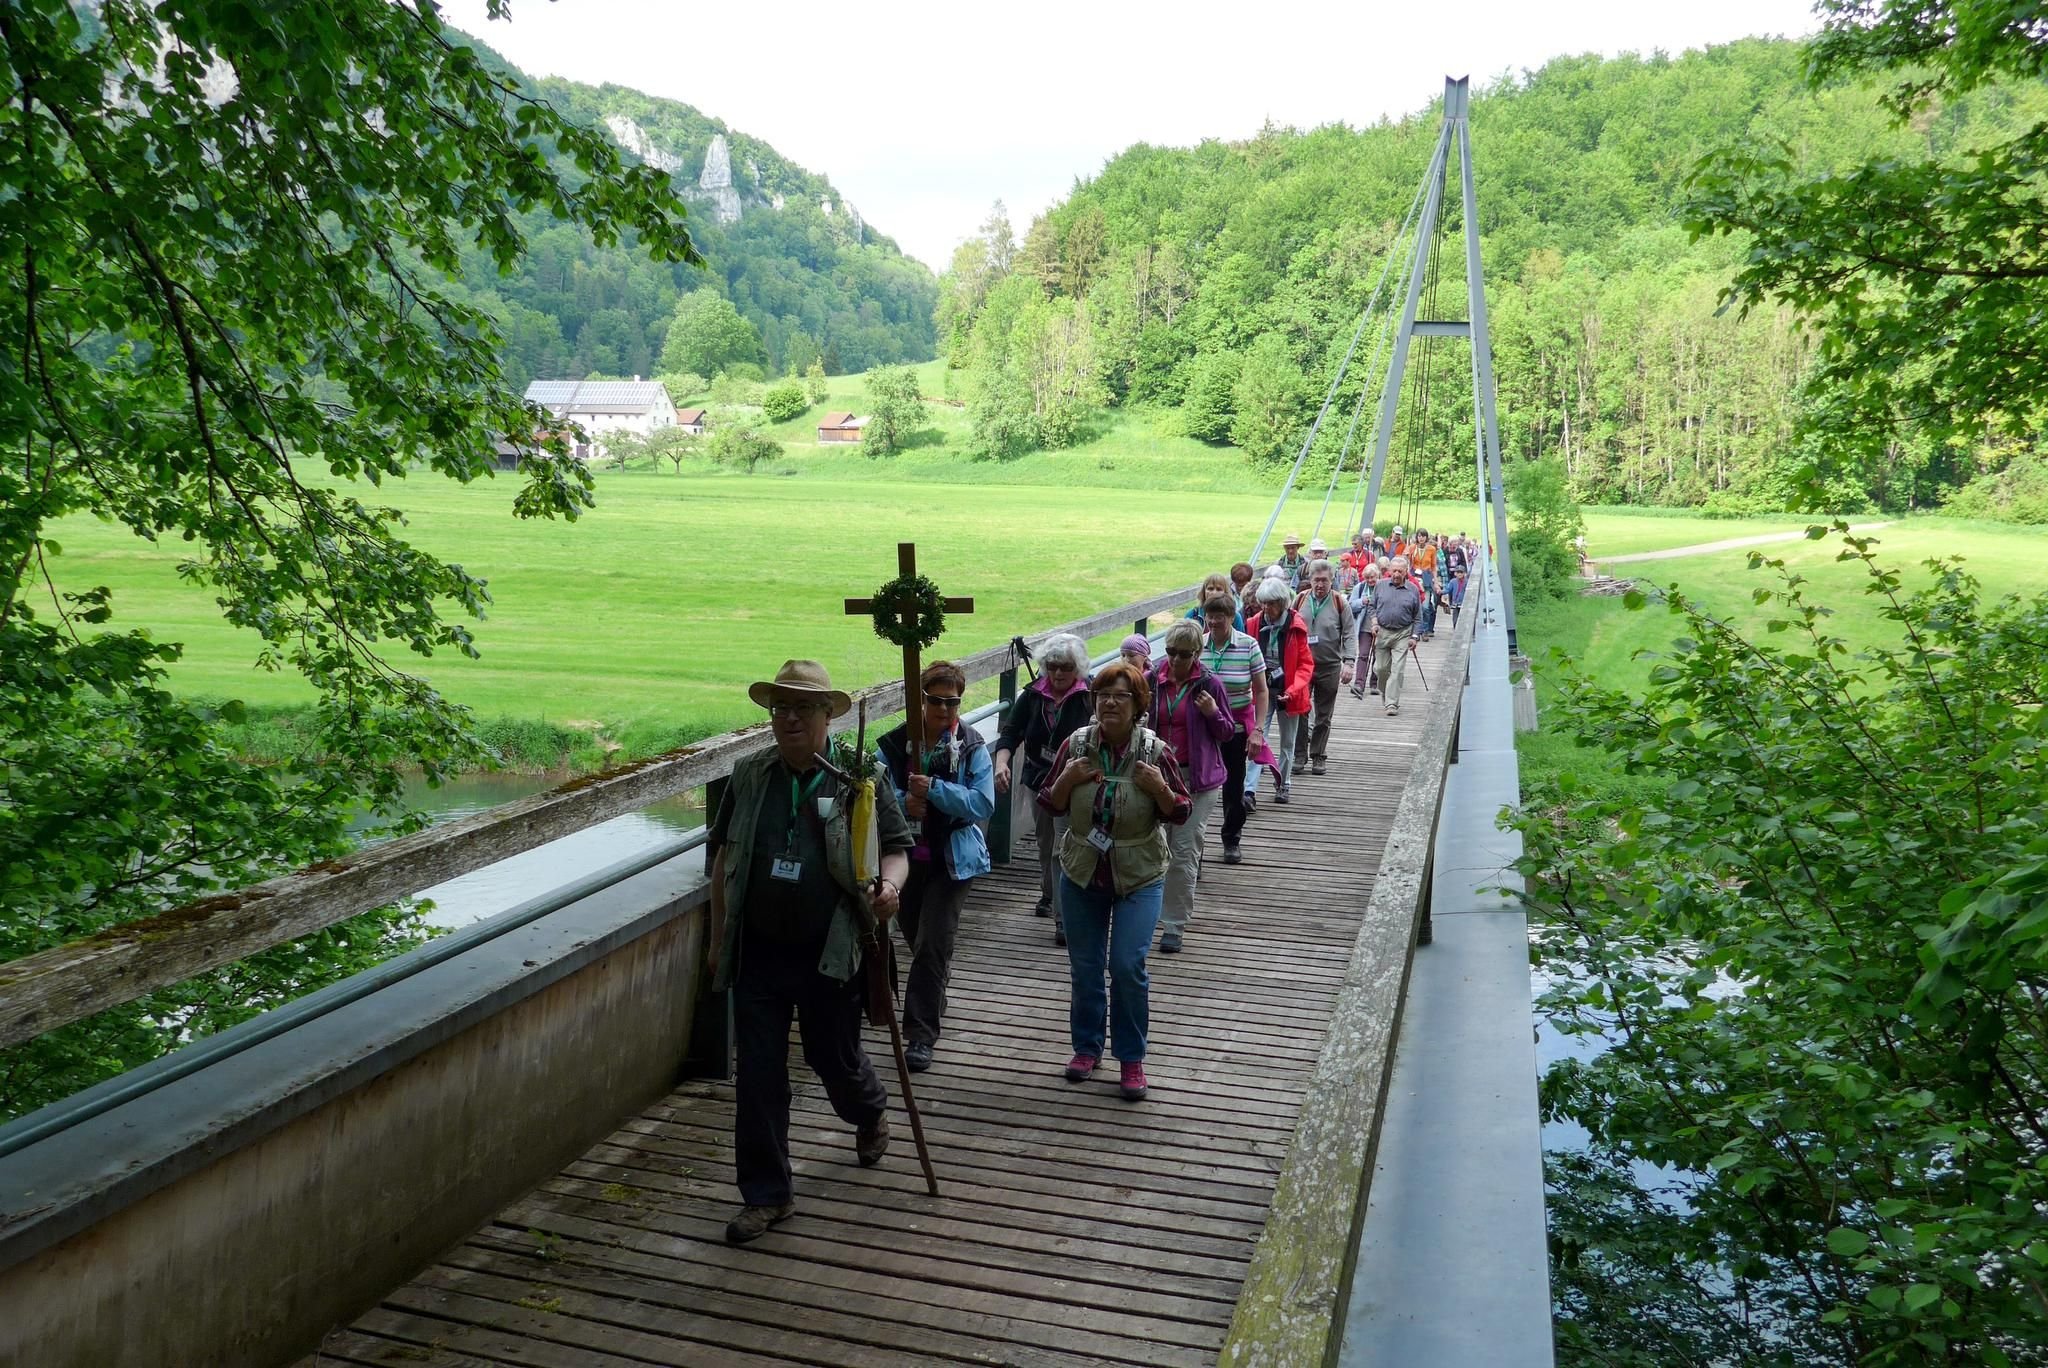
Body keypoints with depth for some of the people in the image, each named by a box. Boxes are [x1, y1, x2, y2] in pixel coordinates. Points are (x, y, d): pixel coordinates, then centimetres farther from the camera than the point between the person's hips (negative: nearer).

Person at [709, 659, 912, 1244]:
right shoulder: (749, 777, 4)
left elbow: (895, 848, -1)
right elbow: (723, 859, 11)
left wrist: (890, 883, -25)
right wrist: (718, 939, 11)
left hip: (830, 955, -2)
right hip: (758, 954, 2)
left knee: (835, 1058, 14)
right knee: (757, 1075, 4)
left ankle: (870, 1114, 49)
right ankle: (766, 1195, 17)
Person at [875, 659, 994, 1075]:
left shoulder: (972, 748, -8)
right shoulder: (892, 745, -3)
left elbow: (983, 803, -18)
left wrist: (933, 789, -28)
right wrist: (903, 802, -29)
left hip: (951, 860, -4)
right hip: (904, 856, 4)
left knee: (933, 944, -10)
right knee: (914, 936, 23)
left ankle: (921, 1035, -2)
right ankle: (937, 989, 54)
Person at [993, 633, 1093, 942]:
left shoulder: (1091, 696, -11)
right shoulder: (1033, 694, 0)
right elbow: (1012, 731, -2)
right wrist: (1002, 763, -19)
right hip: (1039, 780, 5)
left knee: (1064, 851, -11)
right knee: (1045, 845, 22)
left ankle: (1065, 917, -6)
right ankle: (1049, 896, 44)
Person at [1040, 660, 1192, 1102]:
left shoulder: (1155, 751, -12)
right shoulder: (1075, 745, -7)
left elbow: (1181, 814, -4)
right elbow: (1050, 806, 2)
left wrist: (1160, 788, -23)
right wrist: (1066, 781, -18)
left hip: (1139, 878, -2)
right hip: (1081, 874, 3)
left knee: (1128, 966, -9)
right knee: (1084, 967, 11)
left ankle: (1132, 1058, 10)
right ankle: (1087, 1046, 31)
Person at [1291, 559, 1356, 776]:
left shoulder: (1340, 603, -1)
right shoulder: (1300, 600, 3)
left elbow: (1349, 636, -1)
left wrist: (1348, 662, -12)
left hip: (1329, 667, -1)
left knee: (1324, 716, 7)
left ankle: (1318, 756, 17)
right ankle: (1300, 755, 8)